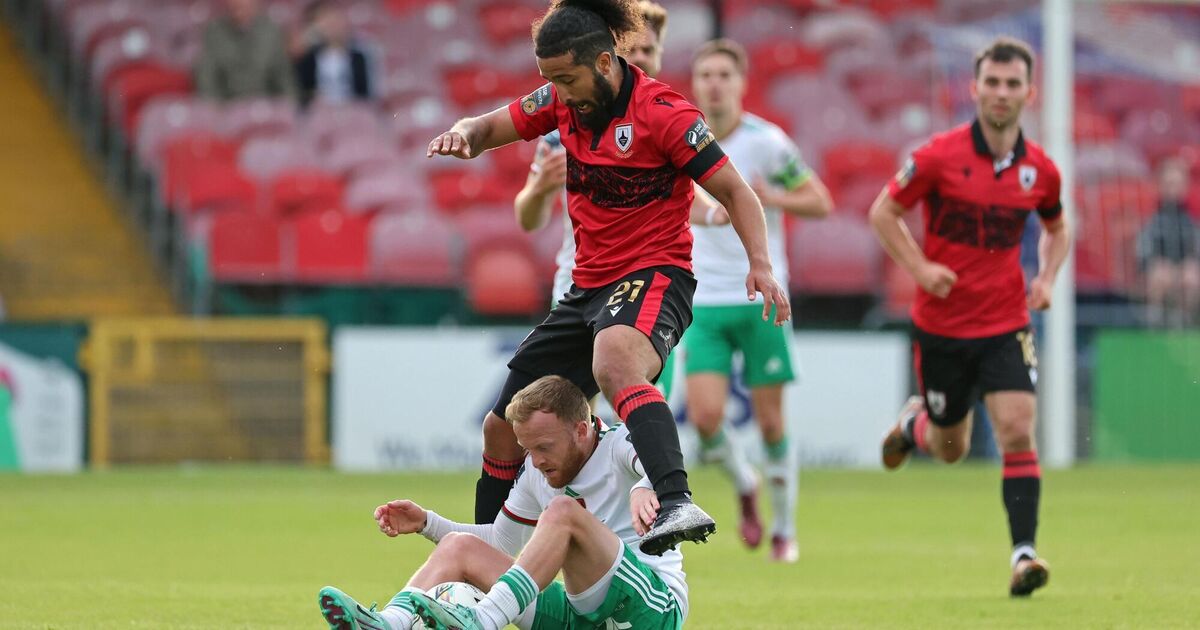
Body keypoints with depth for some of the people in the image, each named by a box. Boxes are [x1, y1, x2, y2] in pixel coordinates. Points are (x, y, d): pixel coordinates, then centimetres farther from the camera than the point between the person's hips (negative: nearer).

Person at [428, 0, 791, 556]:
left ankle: (676, 505, -59)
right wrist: (463, 134, -13)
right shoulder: (563, 102, 3)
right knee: (502, 431, 10)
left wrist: (760, 265, -25)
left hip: (652, 277, -8)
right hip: (588, 286, 8)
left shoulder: (661, 112, -15)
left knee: (614, 367, -42)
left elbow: (733, 191, -11)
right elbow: (489, 129, 12)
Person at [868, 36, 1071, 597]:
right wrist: (919, 267, -15)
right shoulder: (940, 156, -12)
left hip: (1006, 325, 1)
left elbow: (1056, 228, 18)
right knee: (951, 448, 13)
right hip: (941, 324, -1)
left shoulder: (1040, 169, -1)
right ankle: (913, 423, 48)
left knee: (1018, 434, -16)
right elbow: (882, 212, -2)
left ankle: (1024, 555, -15)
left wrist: (1047, 277, 0)